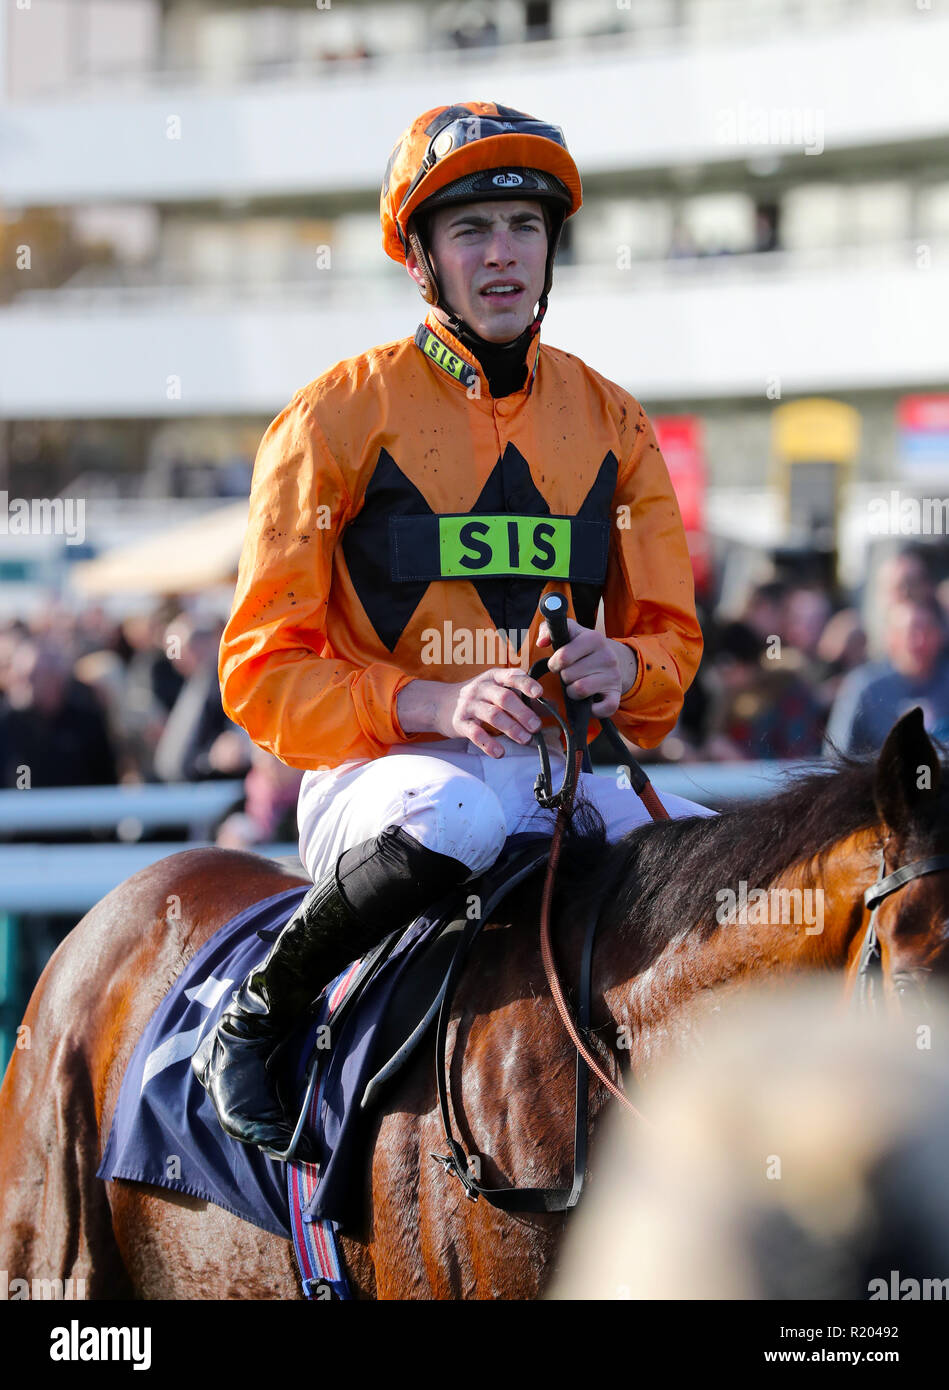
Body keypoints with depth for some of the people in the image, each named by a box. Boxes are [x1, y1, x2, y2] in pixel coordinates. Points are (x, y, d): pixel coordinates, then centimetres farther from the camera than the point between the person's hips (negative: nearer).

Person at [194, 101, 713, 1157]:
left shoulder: (609, 423, 13)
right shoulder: (338, 417, -1)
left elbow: (670, 636, 17)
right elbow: (262, 672, -3)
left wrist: (621, 666, -9)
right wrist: (430, 700, -20)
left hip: (557, 773, 4)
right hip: (373, 775, -4)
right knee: (457, 812, -39)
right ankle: (251, 1022, -16)